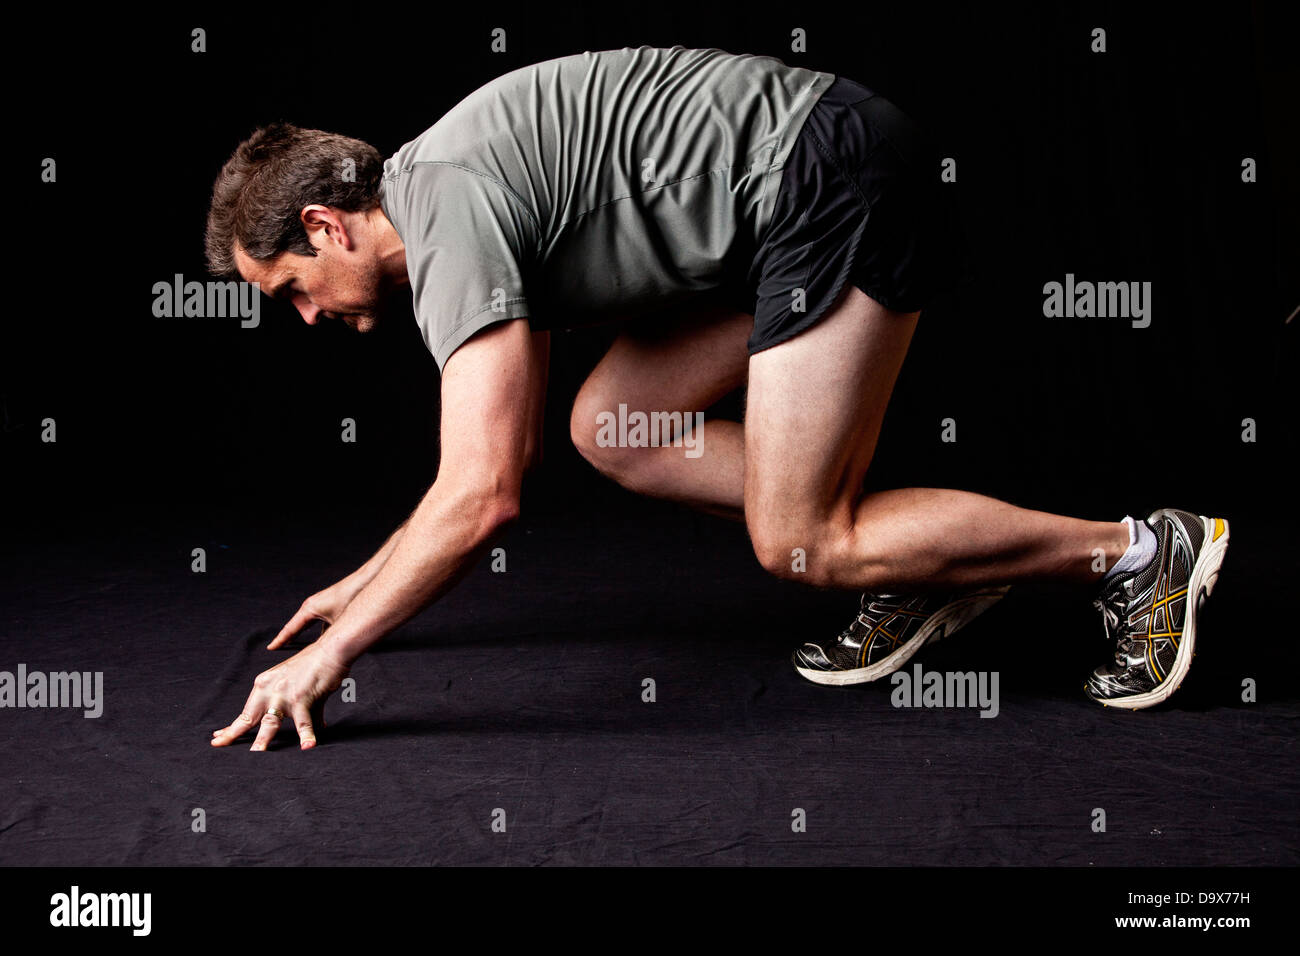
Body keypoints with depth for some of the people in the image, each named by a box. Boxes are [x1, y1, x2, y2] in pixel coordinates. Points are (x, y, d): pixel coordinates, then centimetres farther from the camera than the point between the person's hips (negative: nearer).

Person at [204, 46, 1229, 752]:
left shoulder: (447, 213, -15)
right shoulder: (445, 181, 17)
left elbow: (481, 493, -23)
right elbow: (509, 446, 27)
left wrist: (330, 655, -15)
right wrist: (371, 580, 30)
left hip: (836, 181, -10)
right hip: (794, 201, 10)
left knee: (798, 545, -8)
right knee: (613, 432, 8)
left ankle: (1137, 552, 2)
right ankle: (925, 569, 10)